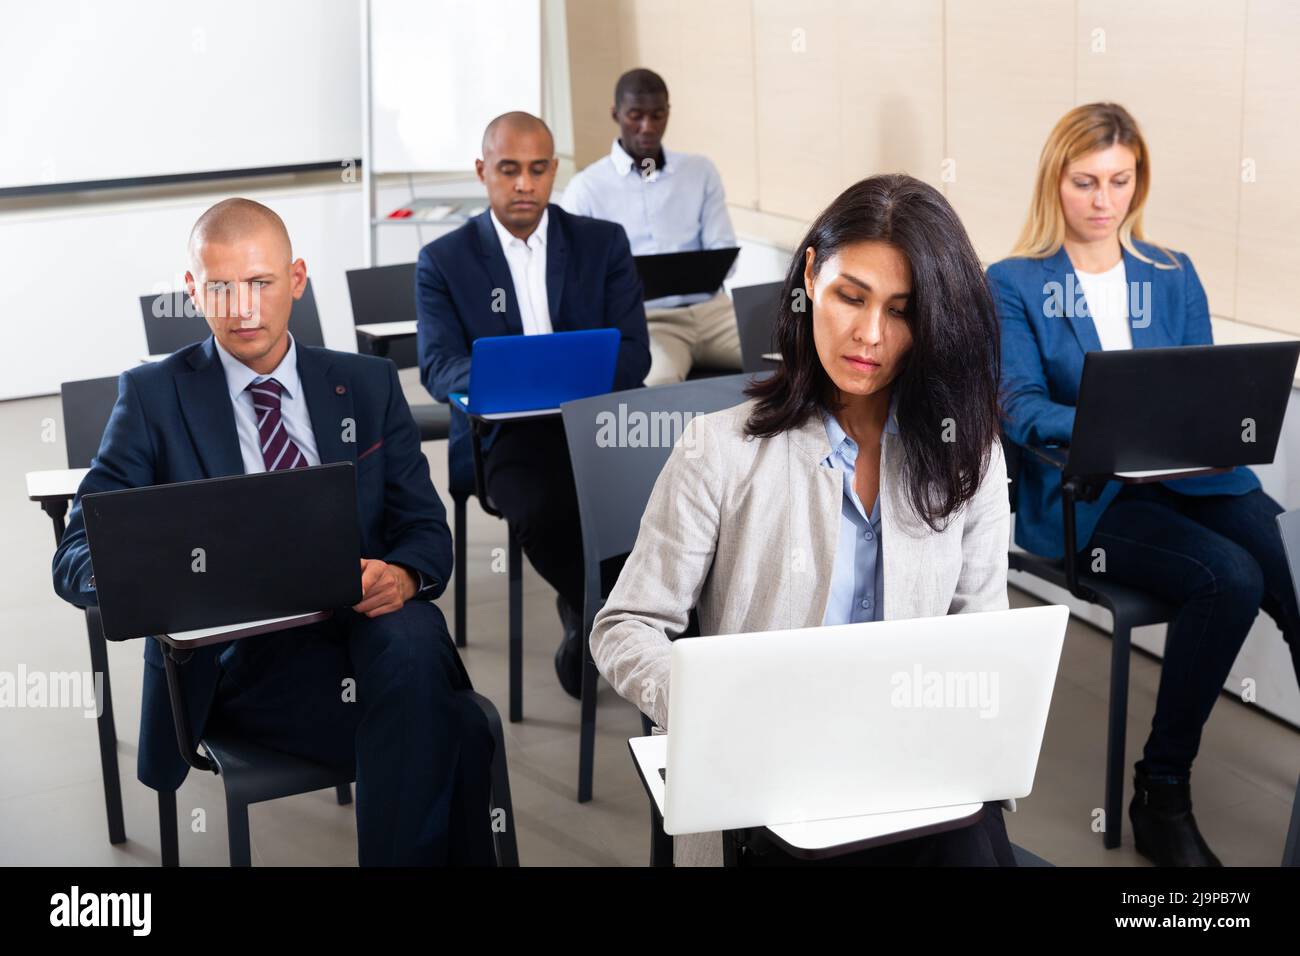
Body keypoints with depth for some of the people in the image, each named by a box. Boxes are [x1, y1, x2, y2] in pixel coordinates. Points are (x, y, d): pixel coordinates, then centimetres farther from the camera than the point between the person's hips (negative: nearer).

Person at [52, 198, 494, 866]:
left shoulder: (369, 385, 15)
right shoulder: (154, 396, 8)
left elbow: (426, 529, 11)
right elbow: (80, 554, 1)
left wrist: (401, 576, -15)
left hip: (369, 619, 3)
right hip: (240, 651, -3)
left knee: (413, 644, -35)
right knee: (448, 736, -31)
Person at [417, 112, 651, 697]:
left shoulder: (604, 243, 12)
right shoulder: (444, 261, 9)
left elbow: (632, 353, 3)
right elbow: (438, 365, -3)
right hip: (504, 431, -1)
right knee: (546, 512, -33)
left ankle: (587, 616, -2)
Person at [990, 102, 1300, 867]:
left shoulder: (1174, 277, 16)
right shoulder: (1014, 284, 3)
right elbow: (1021, 407, -8)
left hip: (1190, 476, 4)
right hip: (1080, 493, -4)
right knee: (1231, 579, -30)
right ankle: (1162, 795, -15)